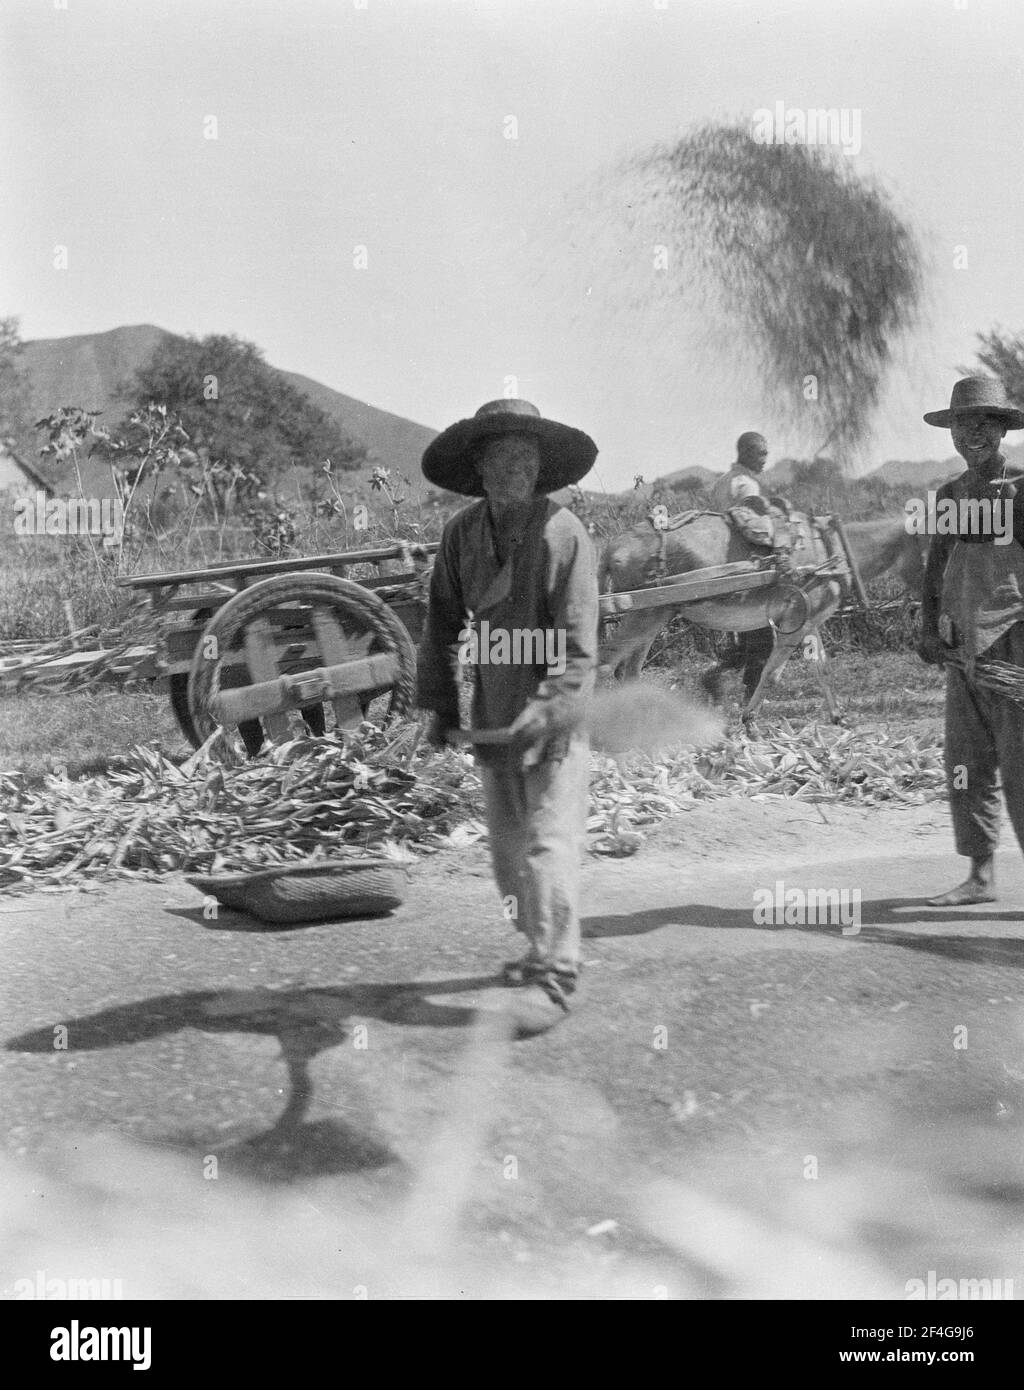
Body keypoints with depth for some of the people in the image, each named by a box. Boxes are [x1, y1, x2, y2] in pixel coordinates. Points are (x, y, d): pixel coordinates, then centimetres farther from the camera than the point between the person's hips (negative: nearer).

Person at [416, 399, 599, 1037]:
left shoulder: (565, 534, -13)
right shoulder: (462, 533, 2)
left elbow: (579, 643, -16)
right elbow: (443, 623, 11)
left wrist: (550, 711, -25)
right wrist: (440, 703, 7)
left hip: (555, 720, -6)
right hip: (492, 717, 6)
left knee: (550, 845, -10)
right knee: (507, 848, 13)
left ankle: (554, 978, -5)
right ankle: (545, 948, 30)